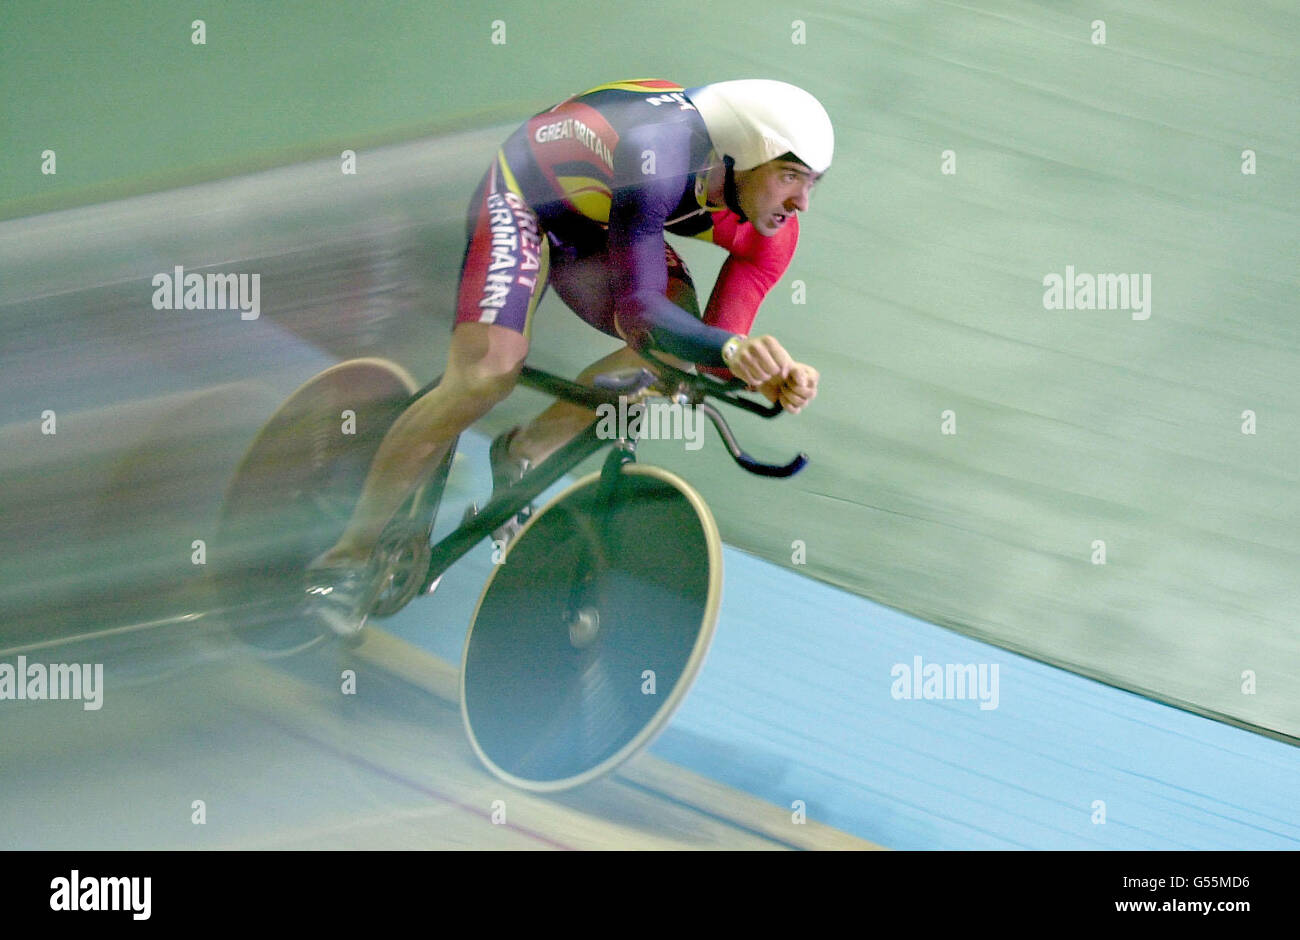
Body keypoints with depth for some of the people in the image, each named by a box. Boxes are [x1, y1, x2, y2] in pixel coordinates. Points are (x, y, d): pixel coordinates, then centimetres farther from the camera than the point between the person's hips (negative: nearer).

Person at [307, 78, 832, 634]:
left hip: (597, 226, 7)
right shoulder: (657, 156, -41)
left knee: (676, 348, -18)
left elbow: (717, 344, -20)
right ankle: (347, 557, -12)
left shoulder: (773, 230, -20)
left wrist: (770, 376, -42)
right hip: (525, 192, -7)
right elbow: (638, 307, -47)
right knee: (484, 378, -23)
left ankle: (521, 454, 2)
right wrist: (731, 346, -64)